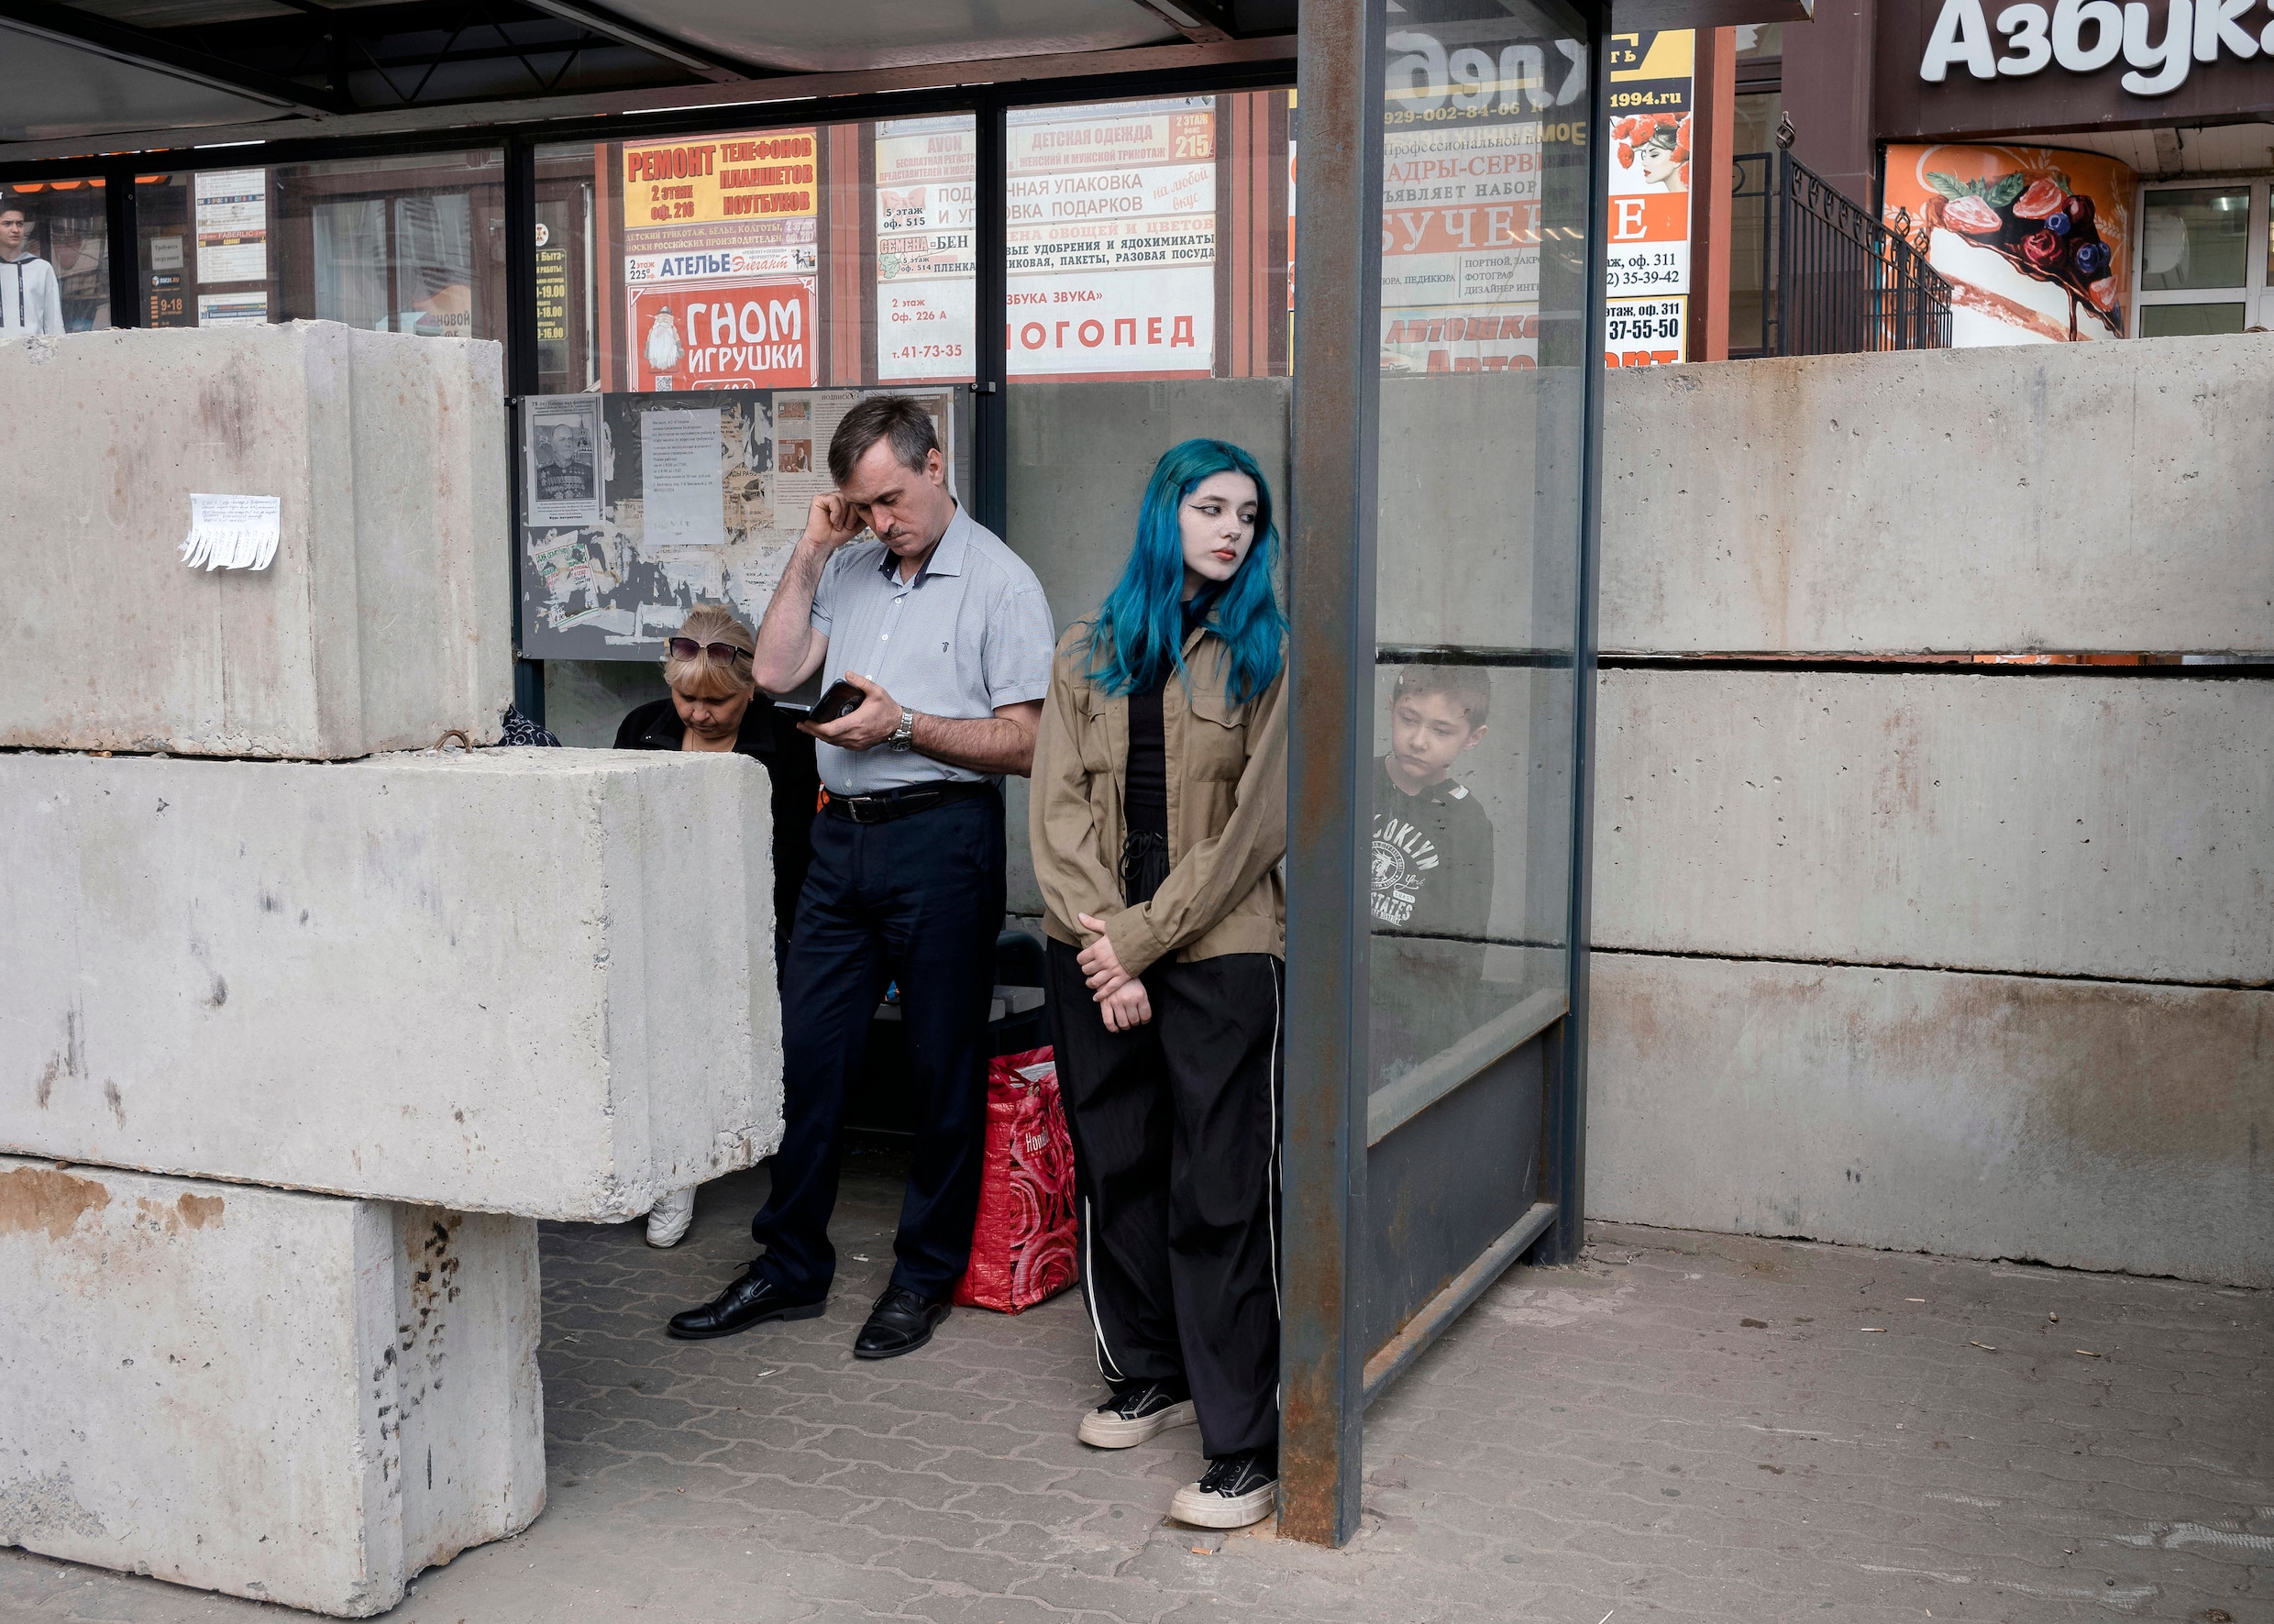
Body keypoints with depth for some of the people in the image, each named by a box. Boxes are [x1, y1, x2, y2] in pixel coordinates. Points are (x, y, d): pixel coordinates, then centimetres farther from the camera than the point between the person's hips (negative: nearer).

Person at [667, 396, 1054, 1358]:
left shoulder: (1000, 584, -5)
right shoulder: (850, 568, 13)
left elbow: (1023, 743, -9)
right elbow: (775, 671, 5)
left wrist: (904, 722, -18)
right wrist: (810, 552, 2)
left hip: (942, 839, -5)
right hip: (842, 836, 6)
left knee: (943, 1067, 5)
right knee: (804, 1052, 8)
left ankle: (926, 1276, 19)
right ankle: (791, 1268, 20)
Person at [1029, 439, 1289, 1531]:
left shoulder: (1267, 653, 1)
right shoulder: (1091, 652, 12)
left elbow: (1255, 826, -6)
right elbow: (1059, 807, 4)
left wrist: (1138, 938, -11)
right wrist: (1096, 935, -10)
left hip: (1219, 955, -4)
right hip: (1096, 955, 4)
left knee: (1219, 1196, -5)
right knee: (1112, 1167, 13)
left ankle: (1244, 1447, 0)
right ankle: (1147, 1376, 31)